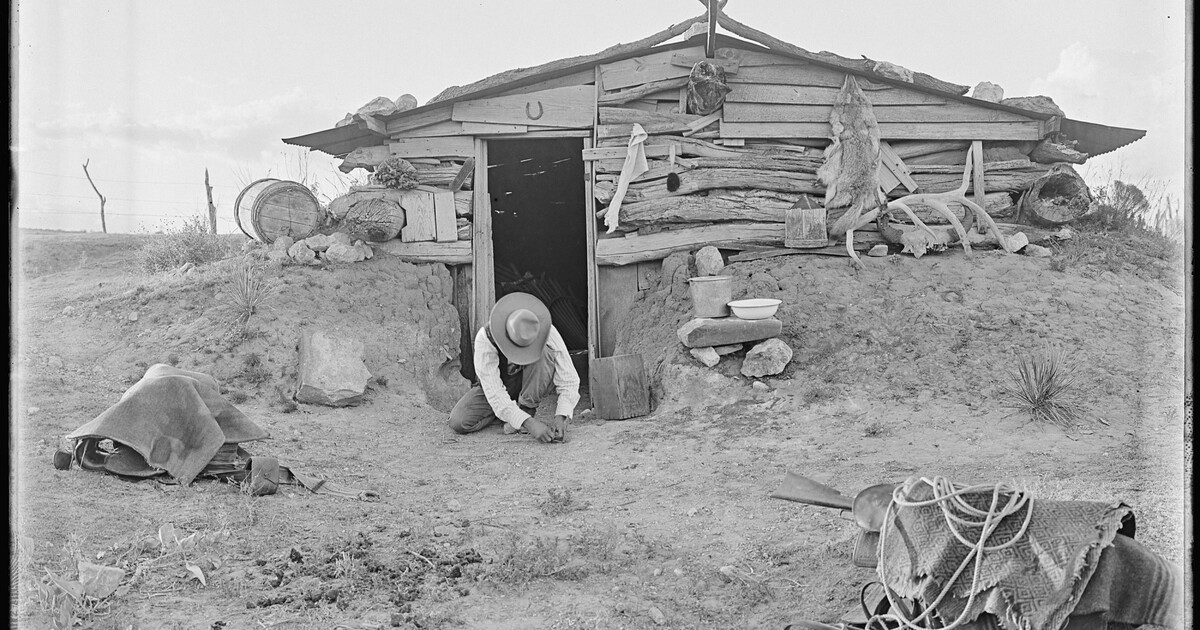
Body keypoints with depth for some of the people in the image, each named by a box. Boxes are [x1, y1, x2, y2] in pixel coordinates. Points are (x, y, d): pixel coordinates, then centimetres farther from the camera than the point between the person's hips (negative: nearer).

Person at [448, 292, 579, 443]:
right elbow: (493, 391, -37)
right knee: (458, 422, -24)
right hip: (499, 385, 1)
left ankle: (527, 408, -16)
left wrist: (561, 418, -42)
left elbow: (569, 380, -26)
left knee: (545, 353, -32)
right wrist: (529, 423, -46)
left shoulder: (547, 333, -29)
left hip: (531, 384, -1)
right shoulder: (485, 338, -33)